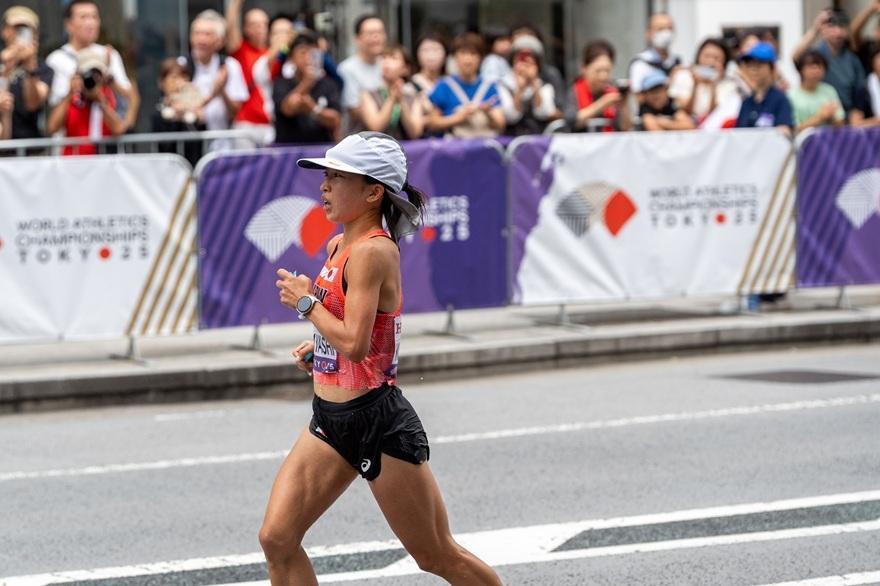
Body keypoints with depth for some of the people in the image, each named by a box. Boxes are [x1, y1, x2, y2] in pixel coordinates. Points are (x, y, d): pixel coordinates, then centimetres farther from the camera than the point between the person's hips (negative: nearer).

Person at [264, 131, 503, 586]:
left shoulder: (372, 252, -19)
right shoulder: (340, 246, 9)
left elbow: (355, 343, -28)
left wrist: (306, 301, -15)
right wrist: (318, 346, 12)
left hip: (378, 423, -9)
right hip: (330, 419, 9)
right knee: (277, 539, -3)